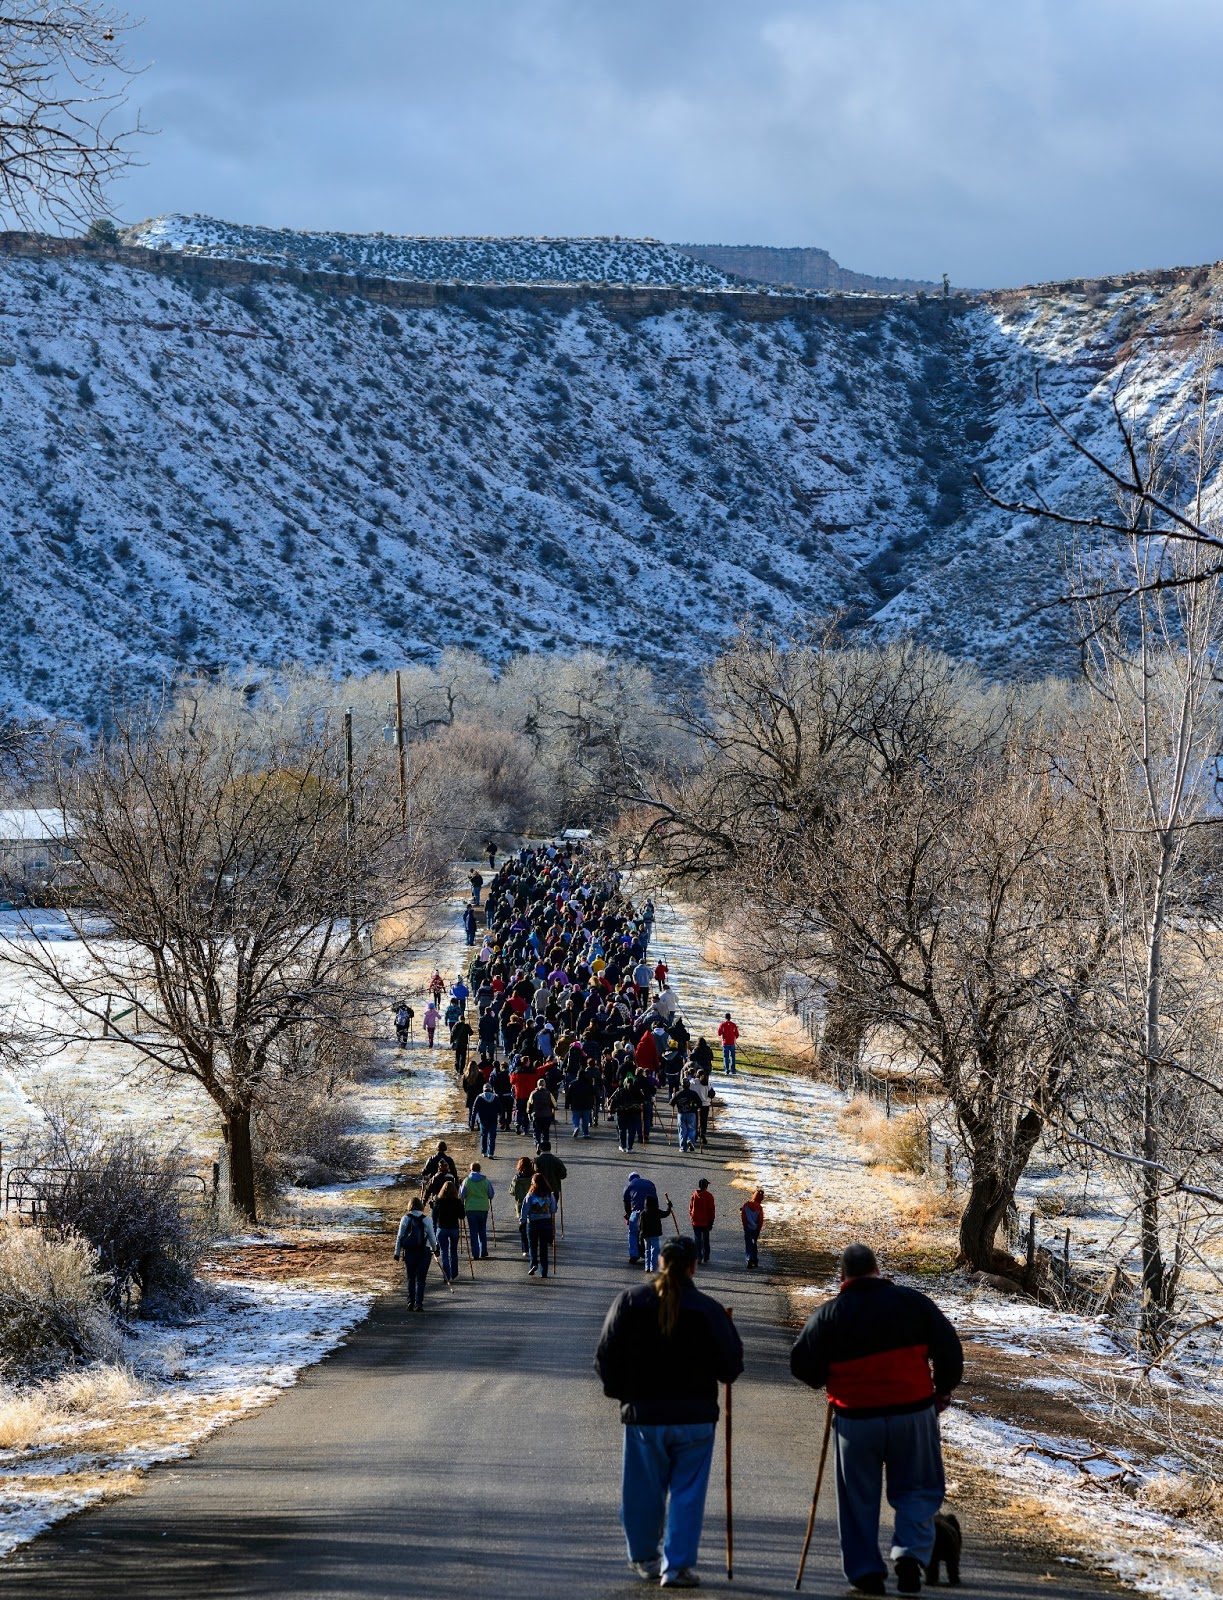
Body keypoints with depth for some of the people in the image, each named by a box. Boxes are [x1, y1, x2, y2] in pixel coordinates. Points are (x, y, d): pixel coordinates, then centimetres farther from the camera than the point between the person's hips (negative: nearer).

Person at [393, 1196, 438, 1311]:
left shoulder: (405, 1219, -1)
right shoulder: (427, 1220, -3)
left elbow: (399, 1236, 1)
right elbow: (432, 1237, 4)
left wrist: (397, 1252, 8)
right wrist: (434, 1249, 21)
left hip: (409, 1251, 1)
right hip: (424, 1252, -1)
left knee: (410, 1278, 12)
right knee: (420, 1279, 3)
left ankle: (410, 1303, 8)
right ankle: (418, 1304, -3)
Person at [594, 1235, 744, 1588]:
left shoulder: (630, 1301, -4)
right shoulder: (708, 1309, -9)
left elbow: (606, 1359, -1)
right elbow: (731, 1367, -5)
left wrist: (622, 1393, 14)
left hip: (642, 1414, 2)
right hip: (695, 1416, -1)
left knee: (644, 1489, 15)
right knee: (687, 1491, 5)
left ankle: (644, 1558, 29)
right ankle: (678, 1566, 2)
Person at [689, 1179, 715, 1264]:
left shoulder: (694, 1195, -3)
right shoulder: (709, 1196, -10)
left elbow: (690, 1208, 3)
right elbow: (712, 1209, -7)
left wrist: (691, 1219, 14)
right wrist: (711, 1222, 1)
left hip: (695, 1222, 2)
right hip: (705, 1222, -2)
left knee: (697, 1240, 6)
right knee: (705, 1240, 11)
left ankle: (698, 1257, 0)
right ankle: (705, 1258, 15)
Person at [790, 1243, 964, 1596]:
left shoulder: (828, 1315, -4)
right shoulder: (912, 1302, -2)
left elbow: (802, 1366, 1)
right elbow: (948, 1347, 2)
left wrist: (827, 1382, 21)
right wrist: (943, 1388, 17)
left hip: (856, 1418, 0)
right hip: (913, 1412, 1)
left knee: (859, 1499, 13)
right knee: (917, 1489, 13)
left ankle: (865, 1571, 12)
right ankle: (910, 1553, -7)